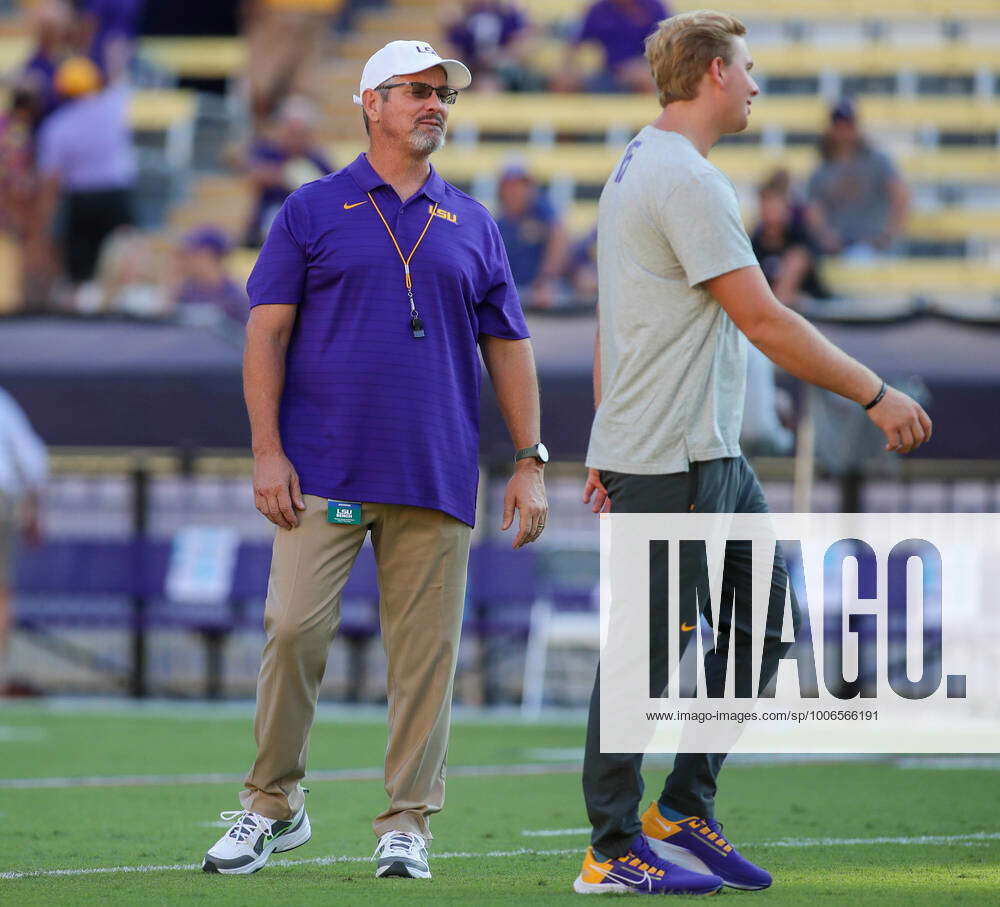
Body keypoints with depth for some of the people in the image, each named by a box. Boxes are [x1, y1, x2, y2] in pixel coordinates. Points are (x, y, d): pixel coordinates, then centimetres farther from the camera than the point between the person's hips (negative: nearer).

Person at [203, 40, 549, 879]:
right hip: (324, 475, -2)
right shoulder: (314, 211, 7)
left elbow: (507, 346, 16)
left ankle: (408, 824, 6)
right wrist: (267, 451, -7)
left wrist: (530, 461, 8)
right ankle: (272, 806, 5)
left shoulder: (474, 226, 14)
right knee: (295, 629, -8)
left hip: (437, 479, 2)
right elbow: (267, 333, 3)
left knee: (426, 650, -1)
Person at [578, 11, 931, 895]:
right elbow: (765, 322, -19)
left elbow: (611, 323, 22)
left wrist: (608, 444, 25)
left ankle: (685, 811, 16)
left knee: (763, 620, 12)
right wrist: (876, 395, -13)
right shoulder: (686, 180, -16)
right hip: (670, 463, -10)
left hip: (712, 456, 10)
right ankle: (615, 850, 0)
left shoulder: (637, 169, 17)